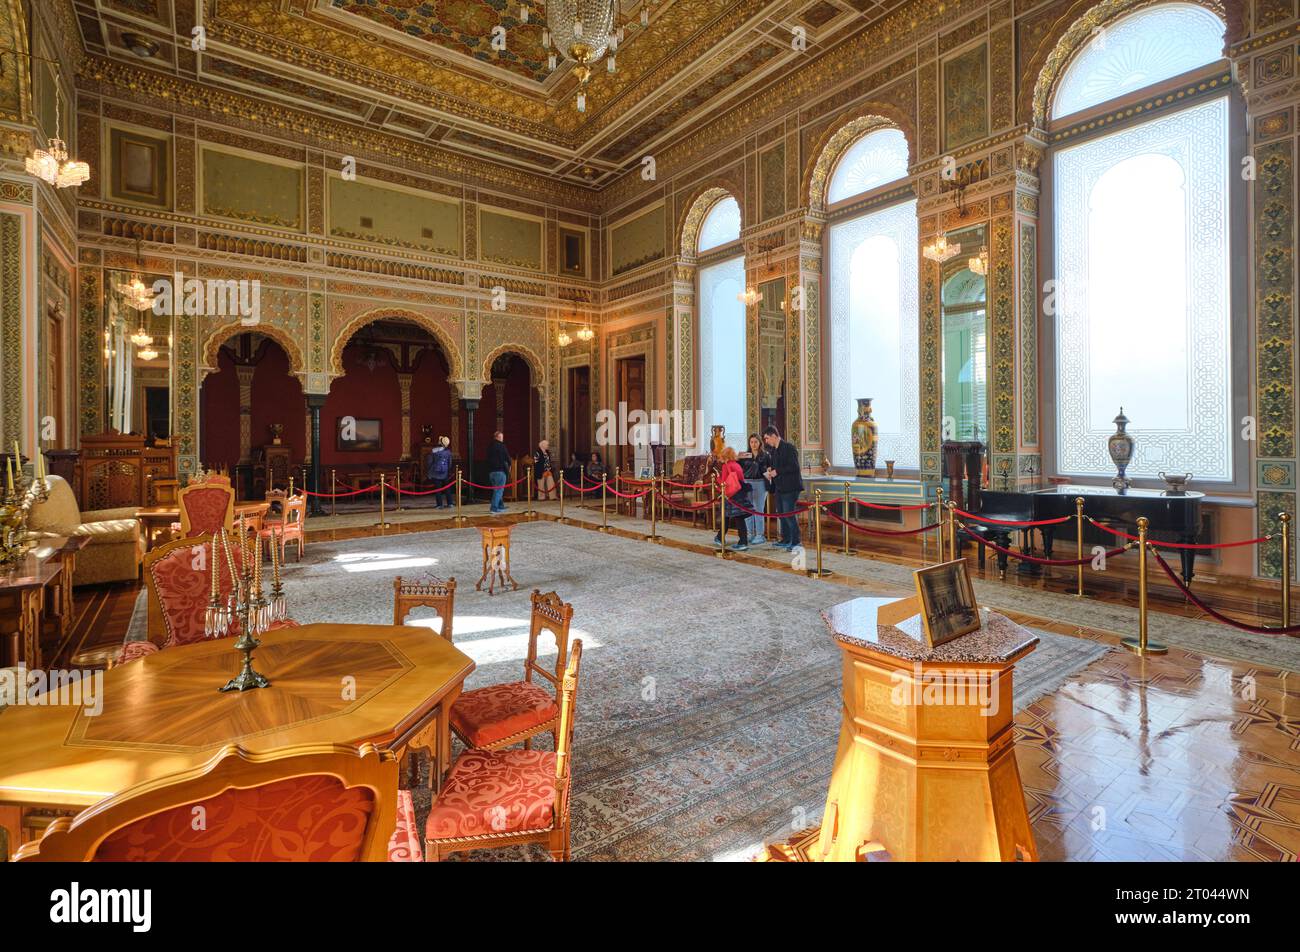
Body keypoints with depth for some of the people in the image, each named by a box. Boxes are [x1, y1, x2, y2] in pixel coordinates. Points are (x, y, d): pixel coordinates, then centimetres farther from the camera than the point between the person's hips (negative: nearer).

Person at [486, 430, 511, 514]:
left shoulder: (490, 446, 13)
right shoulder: (501, 445, -9)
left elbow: (488, 458, 17)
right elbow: (507, 457, -8)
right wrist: (509, 465, 10)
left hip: (491, 471, 8)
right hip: (500, 470, -8)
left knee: (497, 489, 18)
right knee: (499, 490, -5)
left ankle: (501, 506, 25)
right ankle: (494, 507, -11)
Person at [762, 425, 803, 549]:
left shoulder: (788, 447, -13)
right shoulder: (773, 450, 13)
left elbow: (794, 467, -19)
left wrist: (777, 472, -18)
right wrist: (770, 469, 3)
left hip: (790, 487, -9)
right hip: (779, 487, 9)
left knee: (789, 513, -8)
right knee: (781, 513, 14)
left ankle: (795, 542, 2)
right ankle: (786, 540, 24)